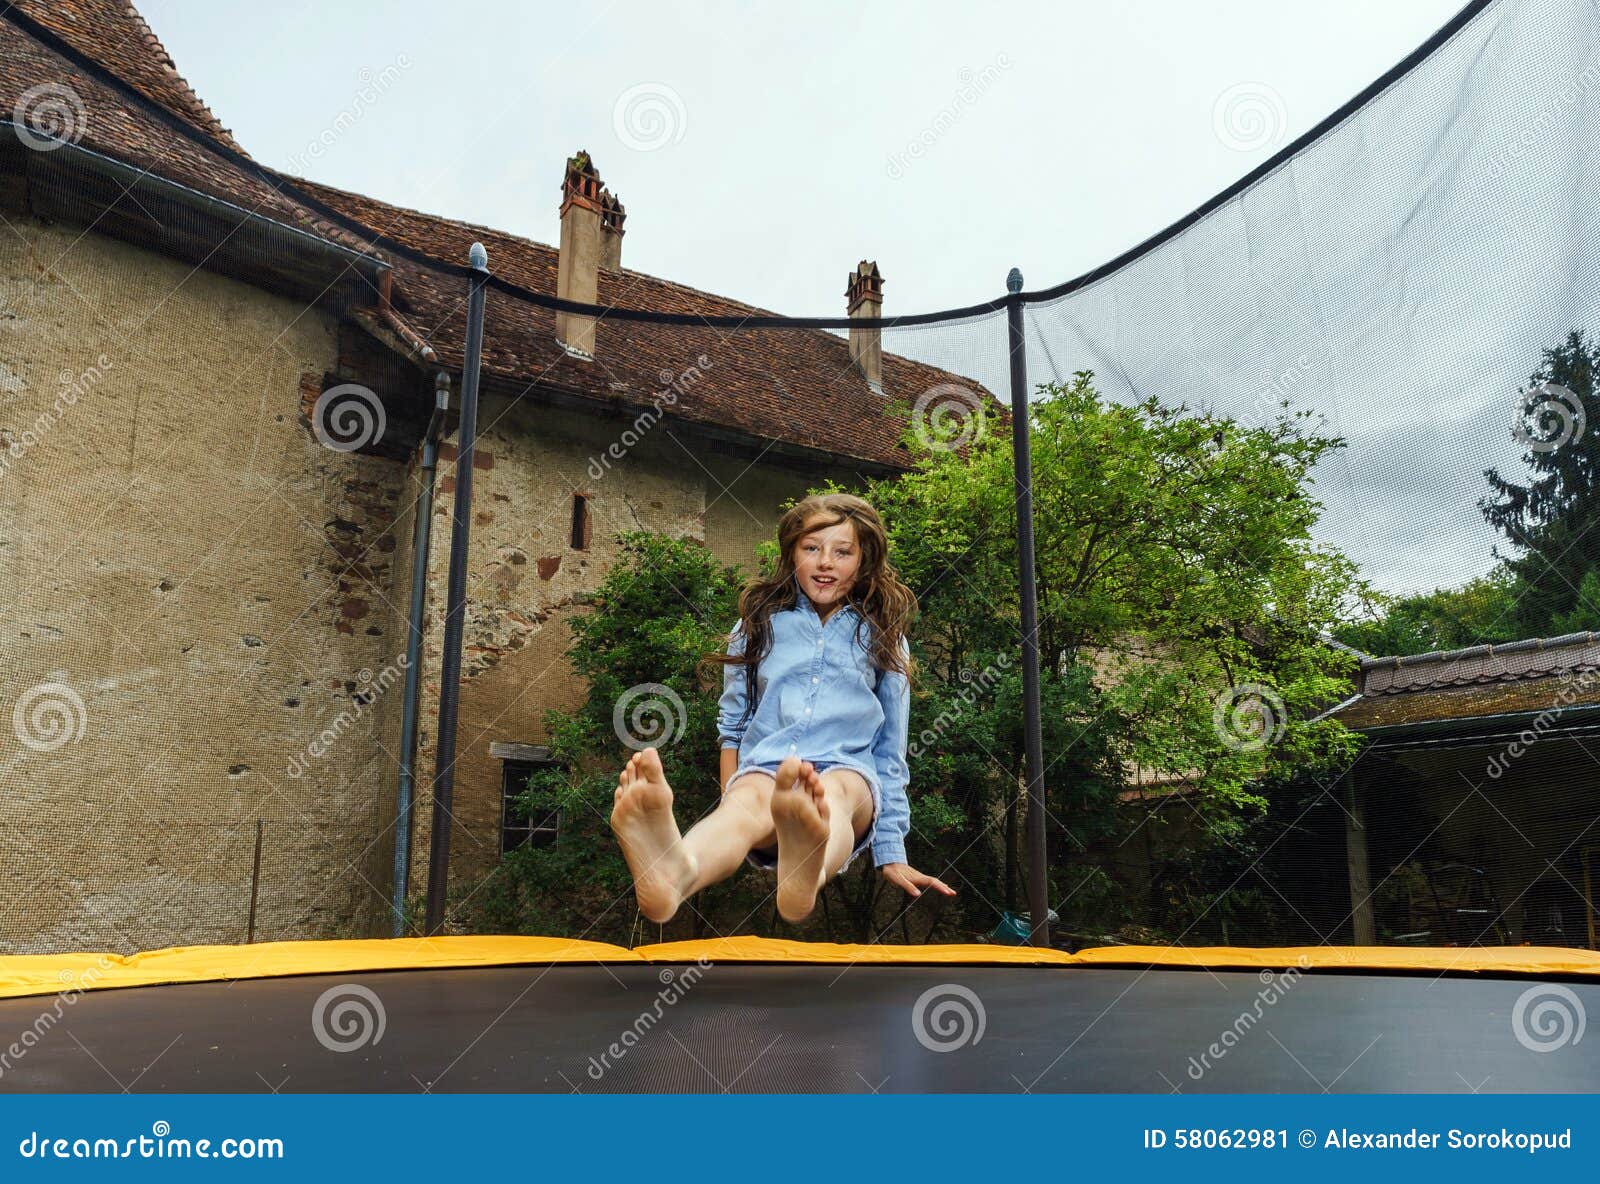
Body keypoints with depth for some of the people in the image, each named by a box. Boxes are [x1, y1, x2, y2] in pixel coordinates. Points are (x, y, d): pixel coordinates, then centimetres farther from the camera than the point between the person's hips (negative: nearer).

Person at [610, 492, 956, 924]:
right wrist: (732, 809, 11)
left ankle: (809, 873, -73)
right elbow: (732, 726, 20)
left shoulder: (882, 638, 16)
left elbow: (890, 756, 16)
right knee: (752, 795, -37)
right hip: (763, 768, 0)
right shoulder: (759, 621, 16)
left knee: (834, 789, -37)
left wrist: (891, 855, 12)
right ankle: (678, 872, -71)